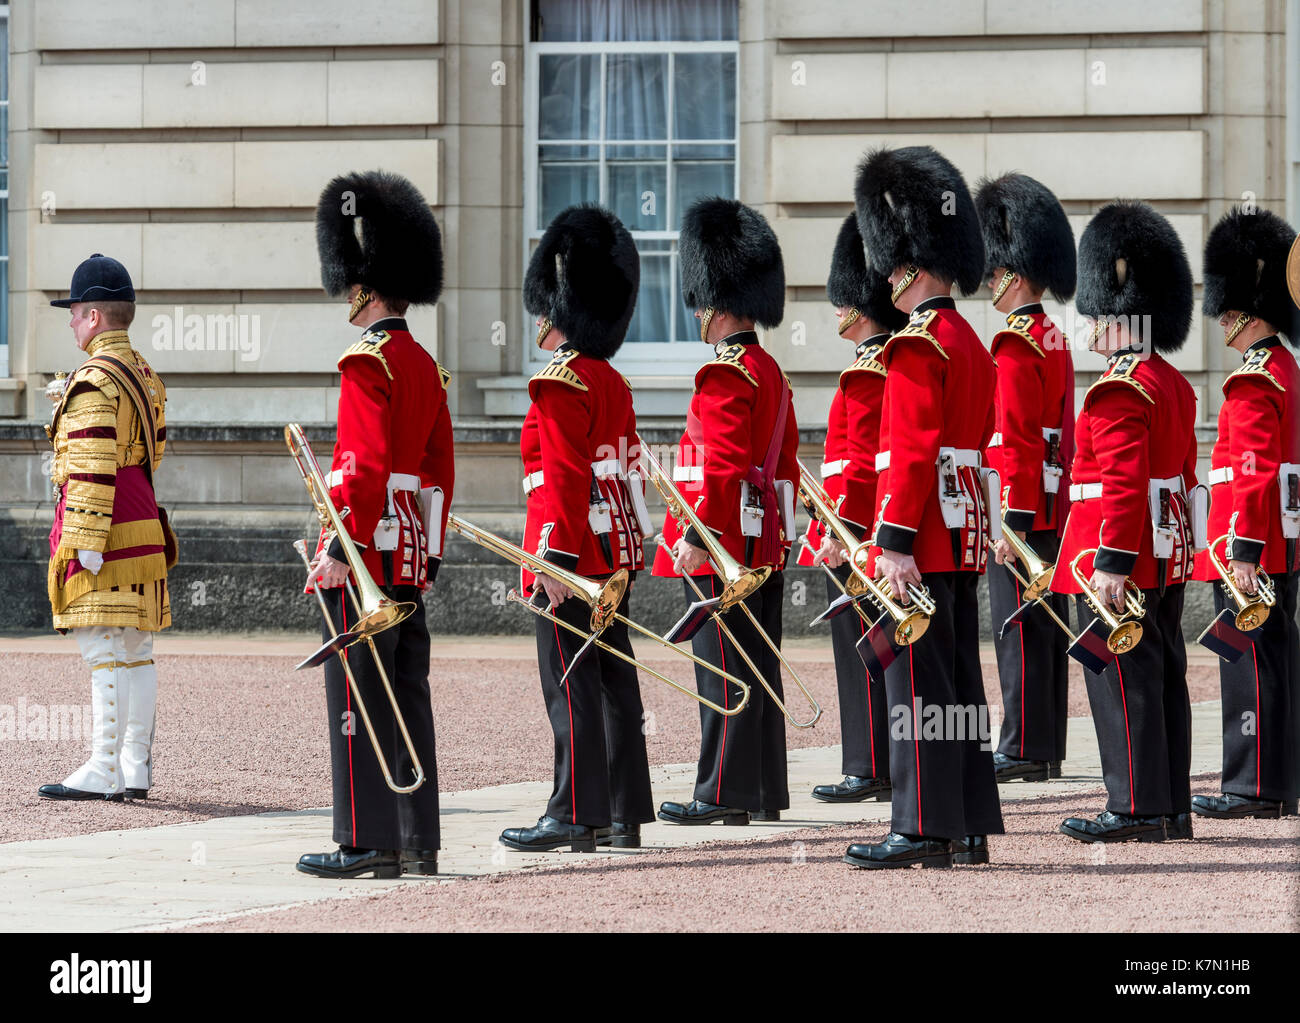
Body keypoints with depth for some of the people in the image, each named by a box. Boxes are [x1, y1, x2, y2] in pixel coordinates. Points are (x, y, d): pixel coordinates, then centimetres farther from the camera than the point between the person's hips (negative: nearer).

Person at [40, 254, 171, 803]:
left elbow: (94, 470, -20)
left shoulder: (94, 381, -15)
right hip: (143, 526, 10)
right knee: (136, 650, 10)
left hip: (102, 530, -10)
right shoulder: (144, 375, 15)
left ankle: (105, 771, -9)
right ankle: (137, 768, 12)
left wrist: (84, 546, -20)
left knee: (104, 652, -9)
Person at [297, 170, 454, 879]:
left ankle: (367, 841, -6)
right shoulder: (425, 365, 15)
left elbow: (366, 464, -19)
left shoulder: (367, 361, -12)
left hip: (366, 552, -9)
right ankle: (417, 842, 10)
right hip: (410, 555, 9)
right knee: (406, 698, 9)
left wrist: (340, 547, -19)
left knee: (357, 699, -6)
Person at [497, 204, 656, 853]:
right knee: (612, 677, 9)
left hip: (572, 551, -9)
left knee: (570, 679, -7)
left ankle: (575, 814, -7)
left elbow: (566, 478, -19)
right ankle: (624, 813, 11)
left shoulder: (559, 383, -13)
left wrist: (555, 557, -21)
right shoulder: (612, 382, 14)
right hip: (616, 550, 9)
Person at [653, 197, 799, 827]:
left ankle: (725, 793, -6)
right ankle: (765, 793, 13)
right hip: (764, 541, 10)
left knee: (724, 668, -7)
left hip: (723, 539, -10)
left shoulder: (726, 374, -13)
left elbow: (722, 465, -20)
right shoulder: (770, 372, 16)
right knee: (757, 666, 10)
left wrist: (696, 535, -21)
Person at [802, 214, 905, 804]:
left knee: (861, 651, -6)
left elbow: (865, 462, -21)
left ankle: (868, 771, -5)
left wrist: (841, 529, -22)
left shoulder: (866, 372, -15)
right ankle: (894, 766, 14)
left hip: (859, 532, -10)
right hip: (889, 529, 10)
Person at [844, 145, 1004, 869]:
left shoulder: (918, 344, -14)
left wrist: (895, 544, -21)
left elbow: (911, 452, -20)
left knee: (919, 683, -7)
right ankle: (971, 827, 12)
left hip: (924, 539, -10)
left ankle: (925, 828, -7)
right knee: (959, 680, 10)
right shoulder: (970, 341, 16)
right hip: (966, 536, 10)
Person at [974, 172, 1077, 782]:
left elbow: (1017, 441, -19)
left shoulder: (1015, 347, -14)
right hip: (1053, 509, 10)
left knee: (1018, 629, -7)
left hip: (1021, 507, -10)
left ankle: (1022, 749, -6)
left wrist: (1012, 521, -21)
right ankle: (1046, 750, 13)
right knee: (1046, 629, 10)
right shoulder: (1055, 342, 16)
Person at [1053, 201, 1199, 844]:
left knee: (1123, 678, -6)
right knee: (1162, 675, 11)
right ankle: (1171, 807, 14)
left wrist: (1112, 563, -23)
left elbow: (1124, 484, -22)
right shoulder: (1173, 384, 15)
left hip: (1122, 550, -10)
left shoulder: (1121, 389, -16)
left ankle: (1136, 810, -5)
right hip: (1168, 556, 10)